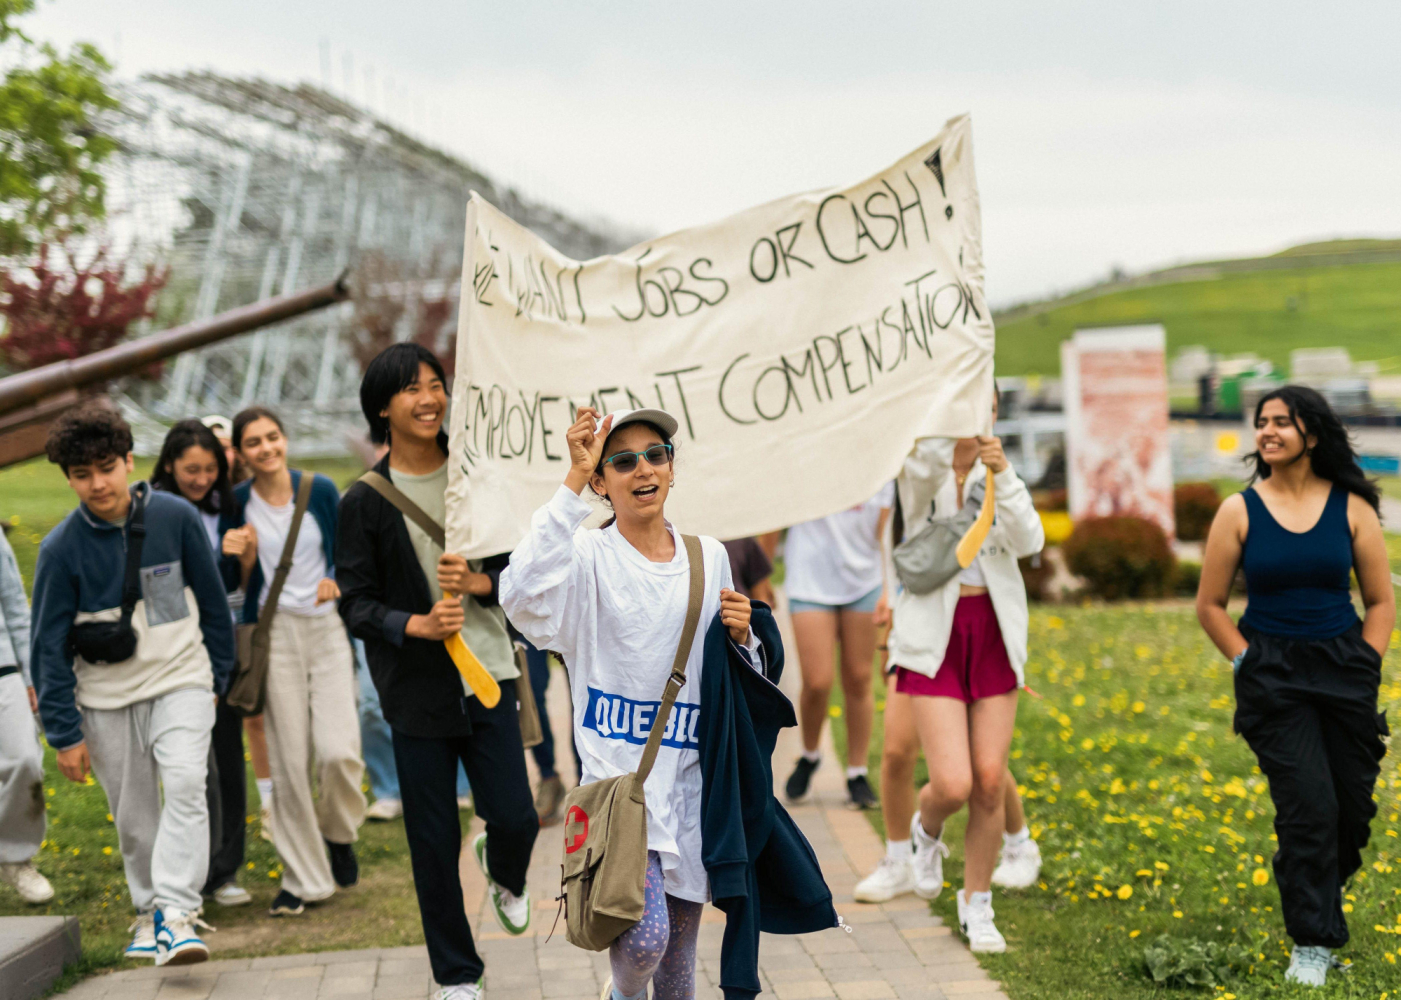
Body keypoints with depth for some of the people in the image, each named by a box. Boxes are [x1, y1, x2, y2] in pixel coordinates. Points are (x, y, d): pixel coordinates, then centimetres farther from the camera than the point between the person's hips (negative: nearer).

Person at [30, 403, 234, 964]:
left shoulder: (176, 517, -7)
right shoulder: (62, 548, -9)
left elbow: (212, 601, 6)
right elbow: (49, 645, -4)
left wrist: (218, 676, 11)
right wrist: (65, 732, -5)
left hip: (181, 680, -1)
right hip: (106, 696, 1)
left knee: (184, 785, -21)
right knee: (133, 818, 7)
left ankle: (176, 913, -22)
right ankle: (149, 913, 27)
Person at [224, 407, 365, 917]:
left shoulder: (320, 490, -1)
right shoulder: (238, 502, -1)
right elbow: (243, 582, 5)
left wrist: (334, 582, -10)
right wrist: (242, 557, -15)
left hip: (327, 630, 0)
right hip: (274, 634, 0)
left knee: (338, 751, -13)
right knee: (288, 761, 1)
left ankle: (338, 831, 19)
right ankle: (305, 879, 12)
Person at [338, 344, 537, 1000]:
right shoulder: (364, 503, -4)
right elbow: (355, 604, -3)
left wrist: (481, 582, -13)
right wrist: (416, 625, -20)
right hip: (416, 691, -2)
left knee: (515, 819, -2)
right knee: (433, 842, 5)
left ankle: (503, 874, 37)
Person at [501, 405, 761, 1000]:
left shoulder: (709, 557, 11)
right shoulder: (590, 557, -5)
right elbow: (524, 598, -29)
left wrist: (740, 635, -3)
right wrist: (572, 482, -28)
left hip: (691, 776, 5)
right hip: (617, 772, -5)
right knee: (646, 938, -22)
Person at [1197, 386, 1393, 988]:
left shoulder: (1351, 507, 1)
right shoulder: (1240, 512, -2)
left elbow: (1381, 600, 8)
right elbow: (1210, 606, 5)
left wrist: (1365, 667, 0)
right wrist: (1248, 664, -2)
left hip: (1344, 671, 2)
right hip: (1272, 678, -2)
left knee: (1353, 807, 7)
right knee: (1309, 806, -11)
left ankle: (1308, 891, 37)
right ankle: (1312, 946, -1)